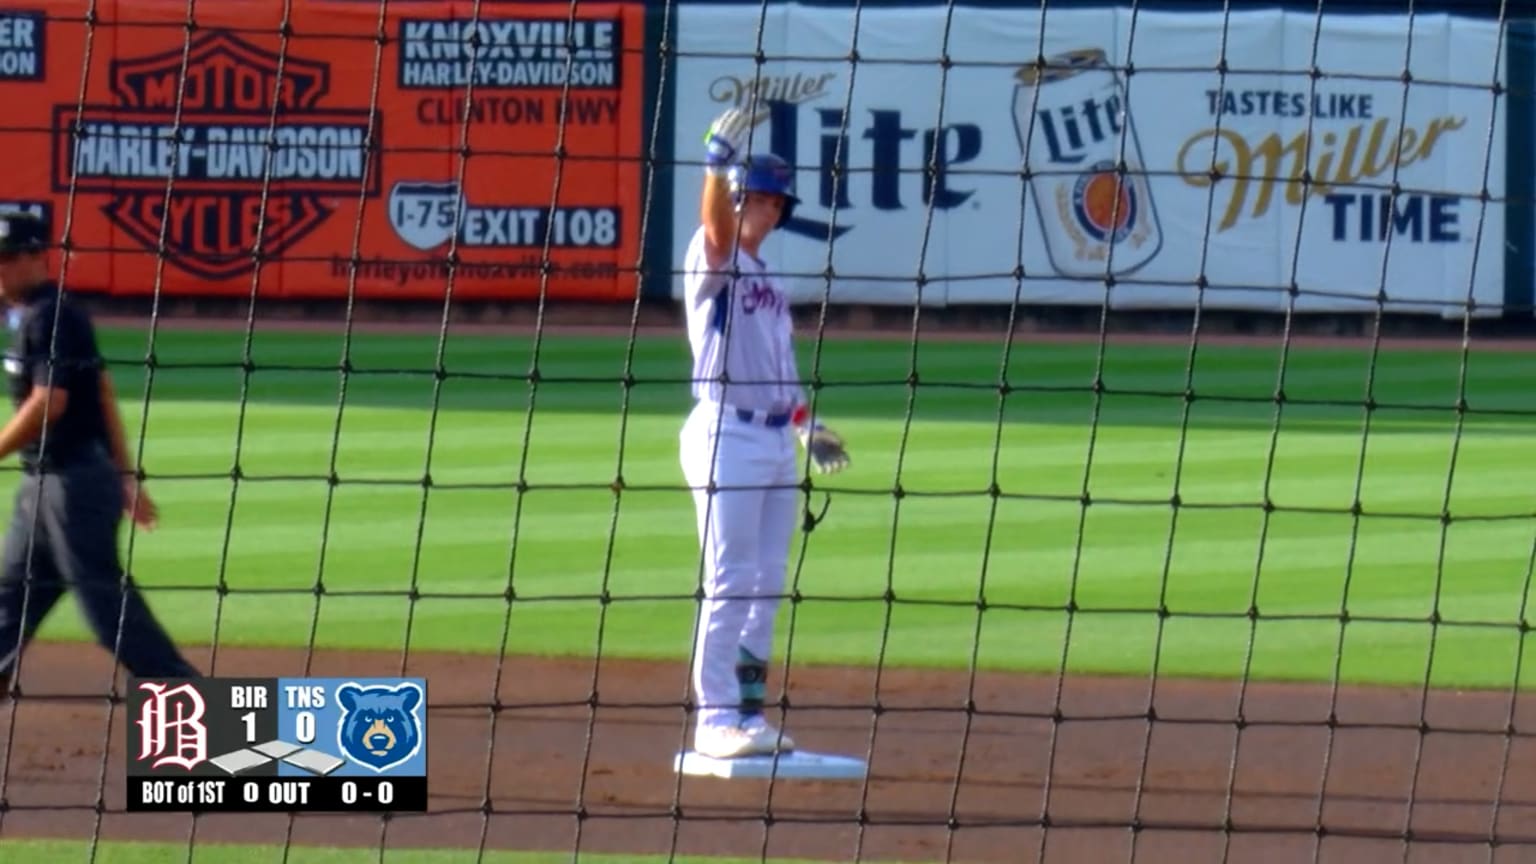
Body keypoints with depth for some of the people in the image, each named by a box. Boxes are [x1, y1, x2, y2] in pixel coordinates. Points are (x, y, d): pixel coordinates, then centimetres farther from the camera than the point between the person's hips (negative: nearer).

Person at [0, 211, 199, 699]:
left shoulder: (48, 318, -14)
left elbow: (48, 403, -23)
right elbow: (104, 395, 17)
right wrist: (125, 477, 18)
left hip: (74, 479, -10)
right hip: (44, 481, 10)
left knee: (103, 595, -9)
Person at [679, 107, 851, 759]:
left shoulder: (769, 281, 19)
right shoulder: (712, 261, -4)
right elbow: (716, 228, -27)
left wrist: (806, 426, 15)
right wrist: (719, 159, -41)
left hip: (776, 441, 8)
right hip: (726, 433, -8)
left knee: (767, 583, 9)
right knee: (728, 581, -10)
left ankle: (749, 712, 15)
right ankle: (716, 719, -8)